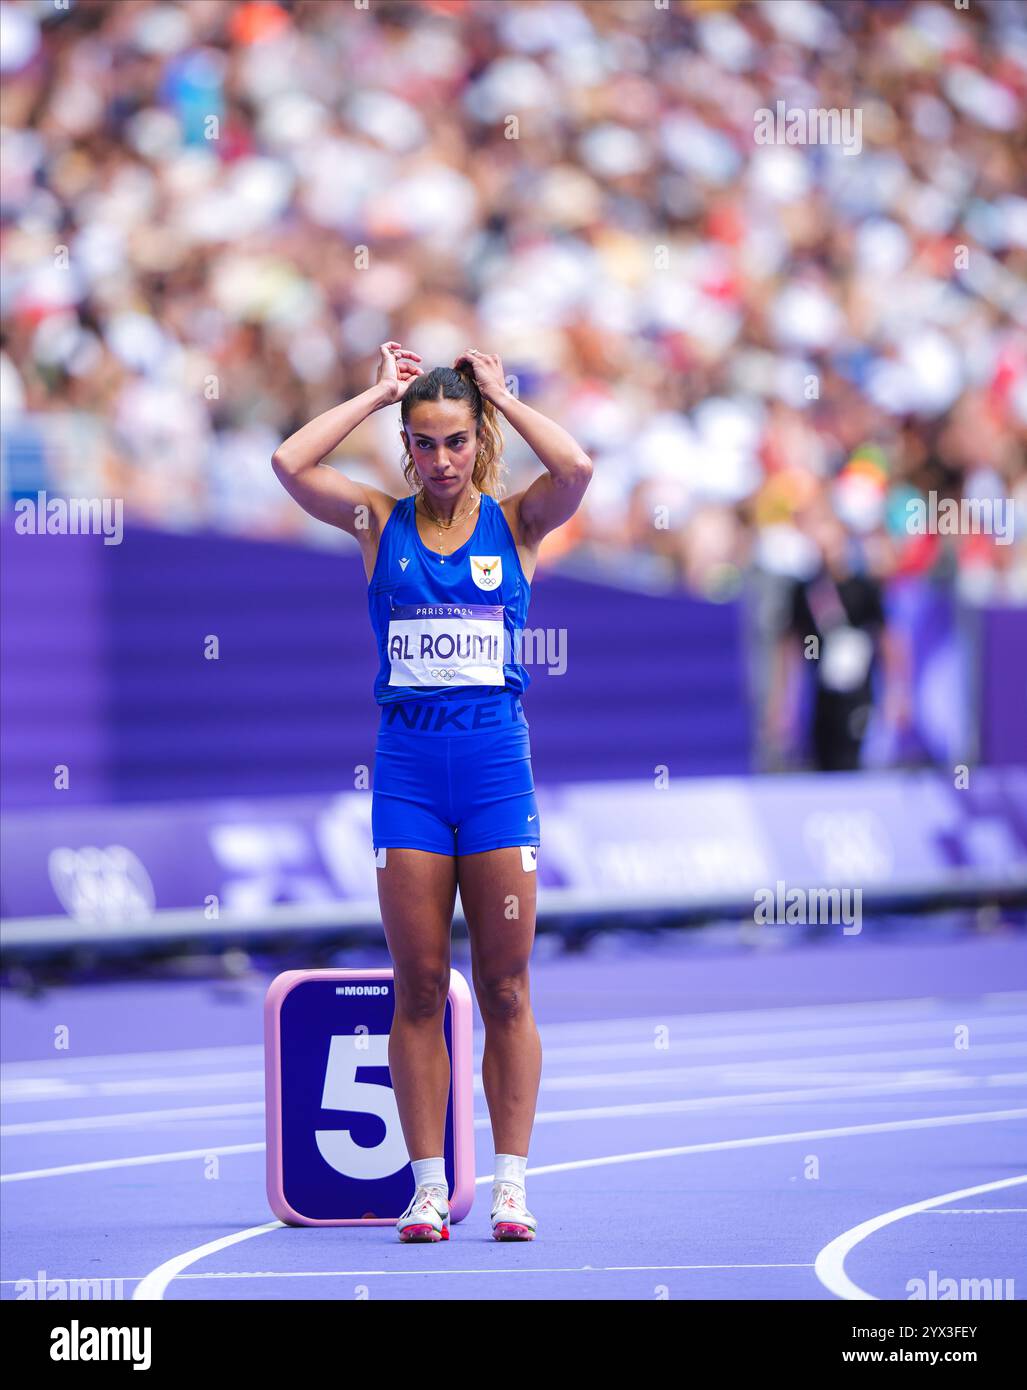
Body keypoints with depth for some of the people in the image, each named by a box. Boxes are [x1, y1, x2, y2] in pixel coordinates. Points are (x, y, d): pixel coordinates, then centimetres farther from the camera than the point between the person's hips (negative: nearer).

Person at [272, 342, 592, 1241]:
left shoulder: (514, 523, 4)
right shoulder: (382, 523, 6)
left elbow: (577, 470, -15)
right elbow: (291, 464, -8)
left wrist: (500, 395, -3)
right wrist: (379, 393, 0)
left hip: (497, 763, -1)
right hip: (408, 767, 1)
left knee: (505, 990, 1)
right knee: (418, 989, 1)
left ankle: (512, 1181, 3)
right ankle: (428, 1185, 4)